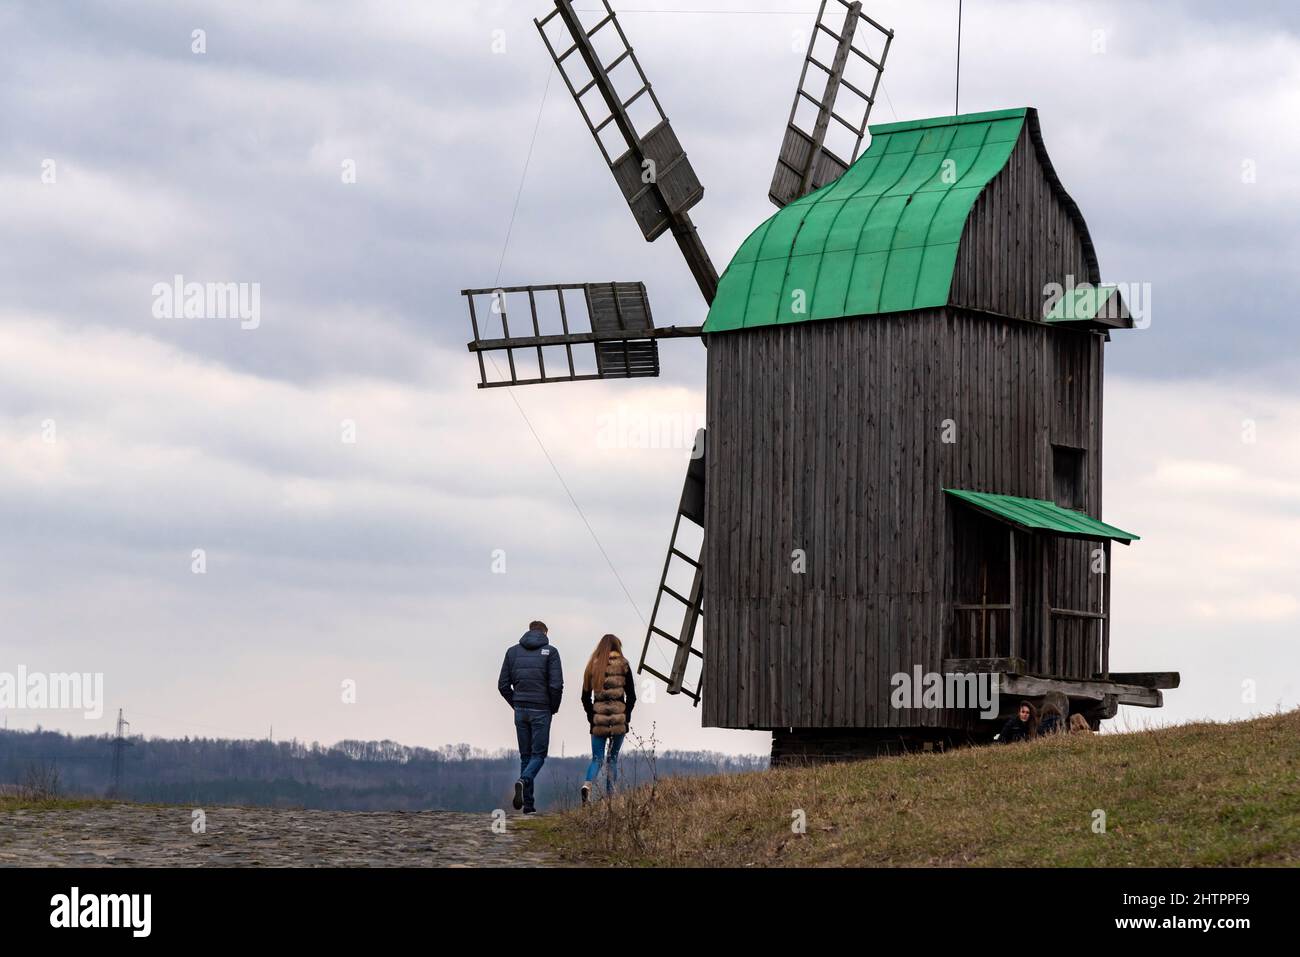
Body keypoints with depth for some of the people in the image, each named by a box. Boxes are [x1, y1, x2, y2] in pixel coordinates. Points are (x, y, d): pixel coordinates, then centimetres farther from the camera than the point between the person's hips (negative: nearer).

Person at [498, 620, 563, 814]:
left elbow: (503, 685, 3)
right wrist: (553, 708, 3)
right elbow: (556, 685, -12)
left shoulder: (513, 651, 7)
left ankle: (529, 804, 7)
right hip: (541, 710, -3)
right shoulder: (550, 651, -3)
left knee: (525, 755, 11)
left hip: (520, 711, 3)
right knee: (539, 754, 3)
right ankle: (523, 781, -26)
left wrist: (516, 704, 12)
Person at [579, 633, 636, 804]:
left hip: (598, 721, 1)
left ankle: (587, 784, -22)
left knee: (597, 758, 5)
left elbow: (585, 697, 6)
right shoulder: (623, 665, 0)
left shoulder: (593, 666, 6)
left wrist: (591, 717, 12)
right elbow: (631, 696, -1)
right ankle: (610, 795, 7)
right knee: (613, 758, 10)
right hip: (619, 720, -1)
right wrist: (626, 717, 7)